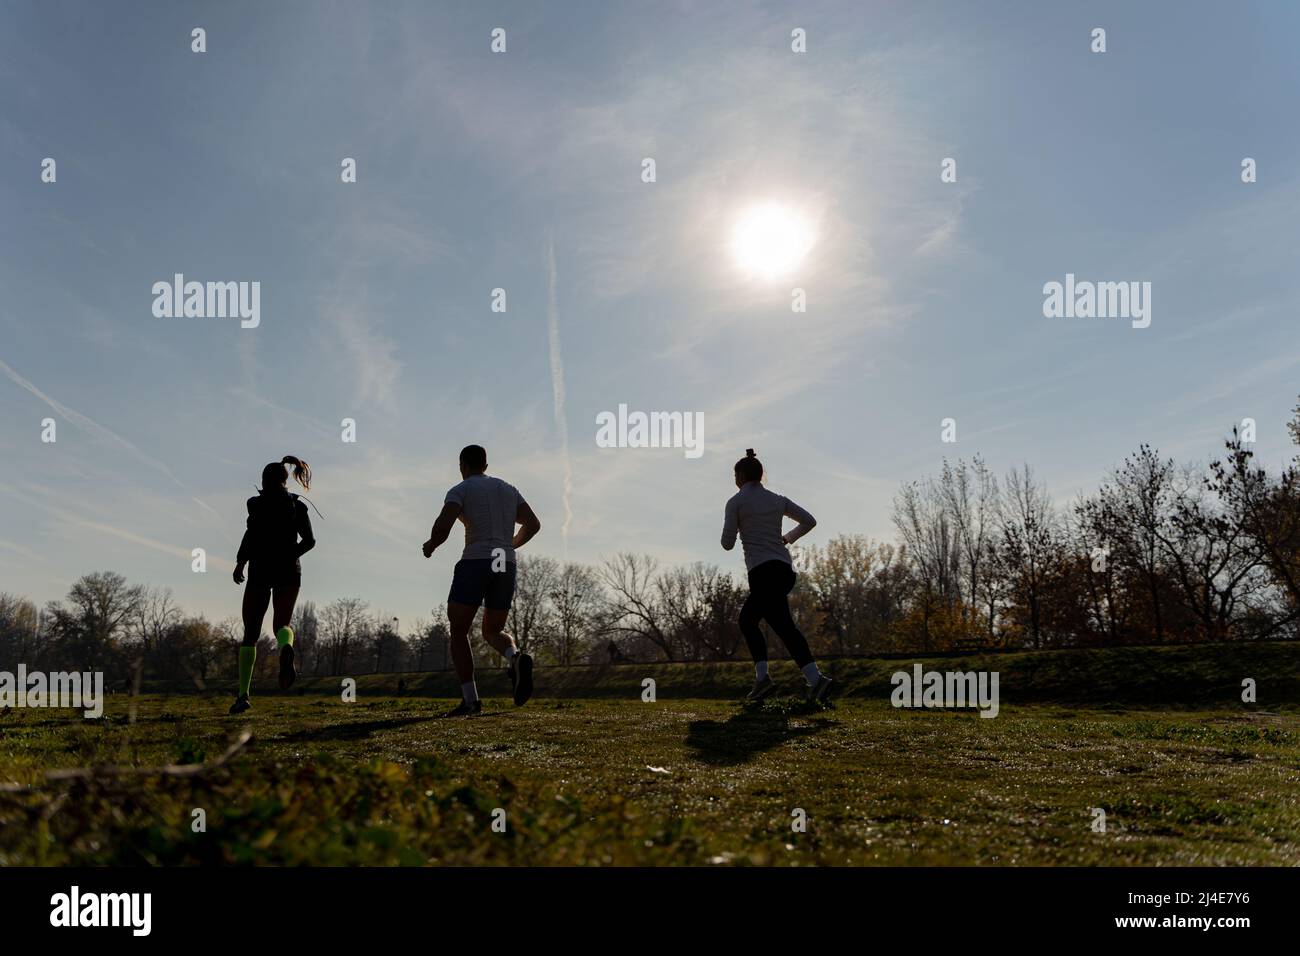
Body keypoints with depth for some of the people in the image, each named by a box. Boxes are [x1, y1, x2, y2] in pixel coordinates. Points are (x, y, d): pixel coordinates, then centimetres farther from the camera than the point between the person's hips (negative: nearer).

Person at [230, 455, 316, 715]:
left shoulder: (257, 502, 0)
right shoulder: (298, 506, 9)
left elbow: (253, 531, -16)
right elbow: (309, 541, 4)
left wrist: (240, 562, -9)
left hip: (260, 571, -2)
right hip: (290, 572, 2)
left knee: (250, 634, 7)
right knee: (281, 623, 2)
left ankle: (243, 694, 2)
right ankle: (286, 649, -38)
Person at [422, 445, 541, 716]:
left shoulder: (461, 490, 1)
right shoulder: (508, 489, 18)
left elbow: (442, 526, -14)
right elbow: (533, 524, 15)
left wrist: (430, 546, 7)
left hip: (474, 564, -5)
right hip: (506, 568, 5)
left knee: (458, 631, 6)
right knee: (493, 632, 17)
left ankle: (470, 700, -4)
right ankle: (516, 658, -19)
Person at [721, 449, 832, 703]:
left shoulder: (736, 502, 1)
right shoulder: (777, 500, 16)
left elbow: (727, 543, 2)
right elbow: (810, 521, 15)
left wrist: (733, 529, 25)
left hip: (763, 572, -7)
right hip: (784, 570, 7)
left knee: (784, 627, -11)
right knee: (746, 619, 15)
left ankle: (816, 679, -26)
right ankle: (761, 678, -2)